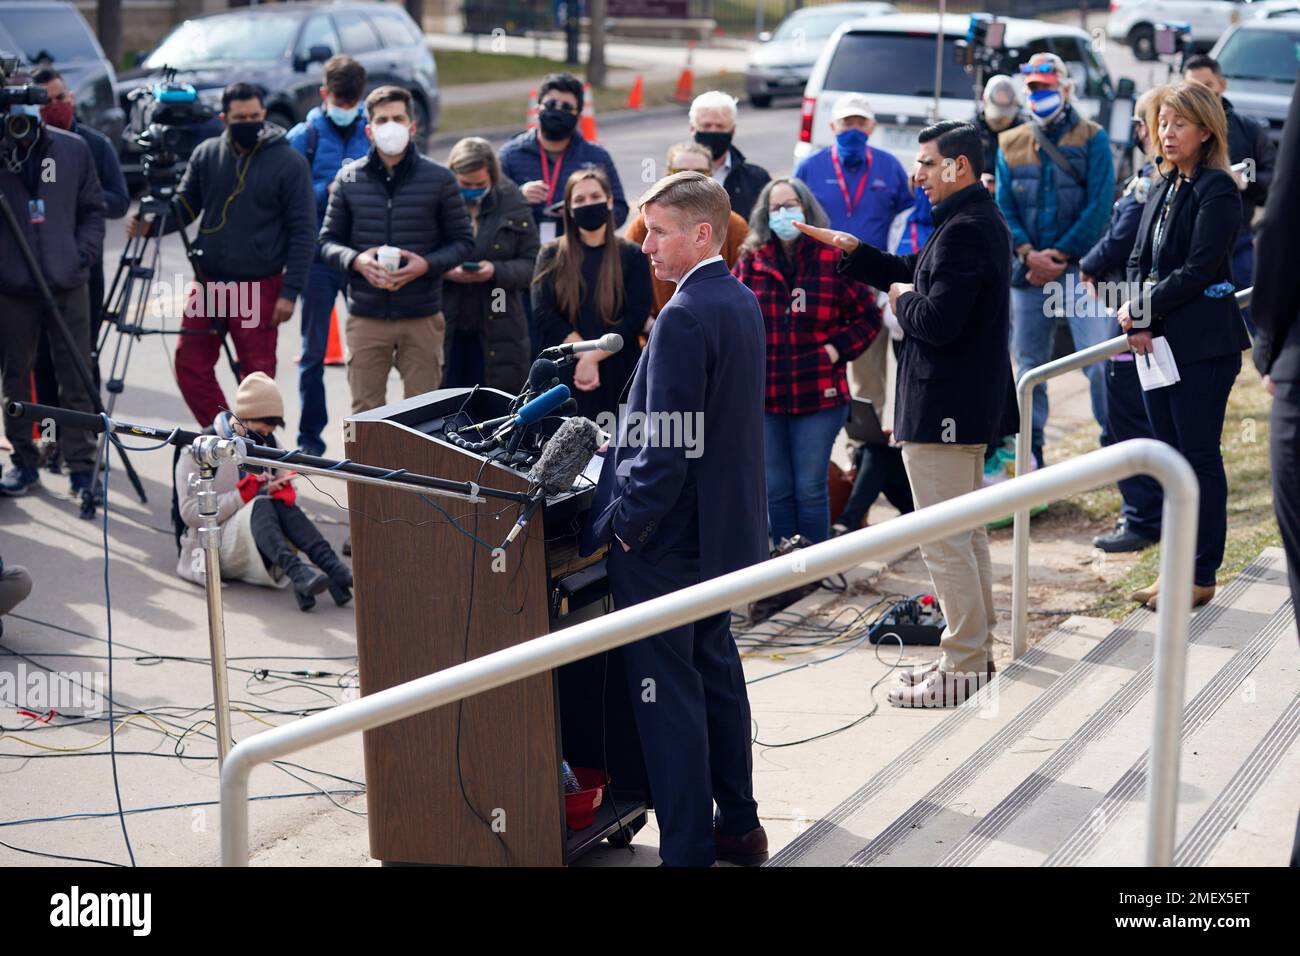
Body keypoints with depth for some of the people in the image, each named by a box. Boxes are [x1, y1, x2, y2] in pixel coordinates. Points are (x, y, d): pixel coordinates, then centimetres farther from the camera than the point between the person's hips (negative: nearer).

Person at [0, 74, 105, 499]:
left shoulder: (72, 149, 3)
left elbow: (93, 209, 10)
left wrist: (85, 252, -3)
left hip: (68, 283, 0)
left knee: (76, 377, 2)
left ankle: (81, 464, 8)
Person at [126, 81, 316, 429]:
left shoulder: (289, 162, -5)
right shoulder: (206, 154, 6)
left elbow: (302, 231, -6)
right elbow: (184, 206, 10)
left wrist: (290, 292, -11)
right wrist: (150, 223, -13)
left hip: (260, 286, -4)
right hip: (208, 281, 4)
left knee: (258, 373, 3)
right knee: (190, 364, 4)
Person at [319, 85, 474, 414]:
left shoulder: (439, 178, 2)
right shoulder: (349, 178, 6)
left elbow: (463, 241, 5)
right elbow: (328, 240, 11)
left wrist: (427, 264, -13)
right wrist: (356, 260, -11)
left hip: (422, 316, -1)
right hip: (365, 316, 1)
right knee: (365, 409, 3)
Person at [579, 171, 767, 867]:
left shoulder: (684, 319, -23)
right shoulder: (740, 301, 8)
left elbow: (668, 448, -24)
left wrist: (618, 527, -16)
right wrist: (623, 440, 16)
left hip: (666, 540, -10)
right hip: (723, 528, 10)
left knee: (666, 692, -1)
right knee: (716, 671, 20)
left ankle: (687, 849, 6)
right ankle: (738, 826, 31)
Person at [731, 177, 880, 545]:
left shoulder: (833, 259, -2)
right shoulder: (750, 261, 4)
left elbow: (868, 315, 4)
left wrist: (838, 348, -7)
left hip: (818, 395, -2)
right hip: (763, 395, 2)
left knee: (810, 489, 3)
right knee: (776, 490, 9)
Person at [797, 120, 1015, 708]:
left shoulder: (965, 230, -20)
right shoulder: (978, 221, 15)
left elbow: (937, 320, -28)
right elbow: (908, 273, 22)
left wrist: (903, 300, -8)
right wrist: (851, 250, 10)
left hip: (942, 408, -11)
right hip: (971, 401, 11)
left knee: (942, 540, -5)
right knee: (967, 533, 18)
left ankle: (962, 670, 1)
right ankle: (975, 655, 27)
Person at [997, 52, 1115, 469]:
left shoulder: (1092, 138, 0)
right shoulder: (1010, 145, 11)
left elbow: (1099, 205, -7)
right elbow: (1003, 207, 6)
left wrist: (1060, 255, -11)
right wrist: (1030, 255, -9)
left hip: (1080, 266, -4)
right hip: (1027, 271, 4)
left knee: (1098, 359, -14)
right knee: (1028, 363, 10)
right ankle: (1029, 451, 20)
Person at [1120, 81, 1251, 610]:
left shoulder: (1217, 190, -11)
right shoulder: (1163, 188, 14)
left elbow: (1197, 271, -17)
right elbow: (1139, 260, 12)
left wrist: (1141, 309, -12)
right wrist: (1136, 321, -4)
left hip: (1202, 345, -8)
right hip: (1156, 342, 8)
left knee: (1200, 457, -1)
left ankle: (1202, 576, 7)